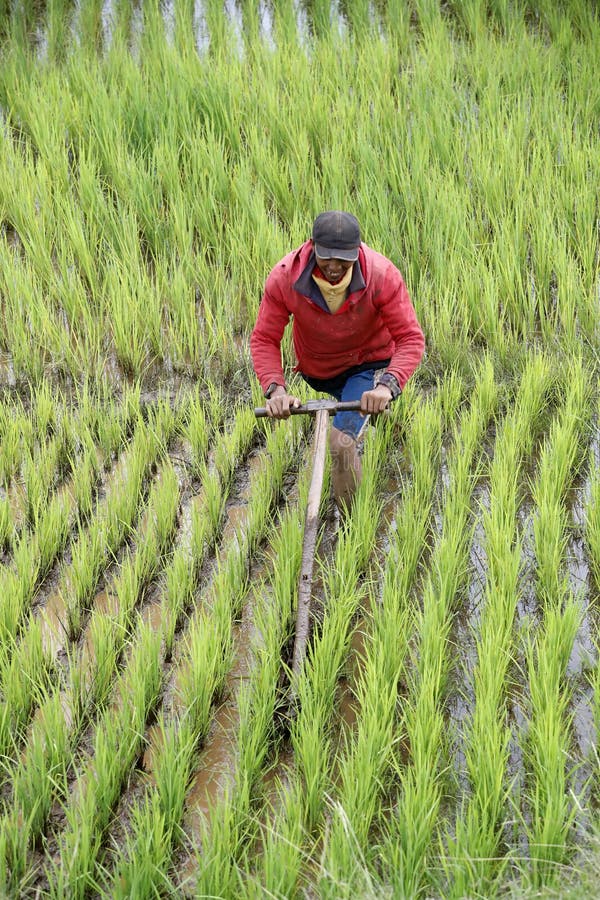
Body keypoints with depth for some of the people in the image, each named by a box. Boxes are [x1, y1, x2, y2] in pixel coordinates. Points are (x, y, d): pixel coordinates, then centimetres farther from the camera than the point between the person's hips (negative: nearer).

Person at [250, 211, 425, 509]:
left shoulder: (382, 275, -31)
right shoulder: (284, 277, -28)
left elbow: (410, 338, -30)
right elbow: (264, 339, -21)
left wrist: (387, 385, -47)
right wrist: (275, 388, -38)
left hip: (368, 364, -3)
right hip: (316, 370, 3)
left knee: (341, 441, -21)